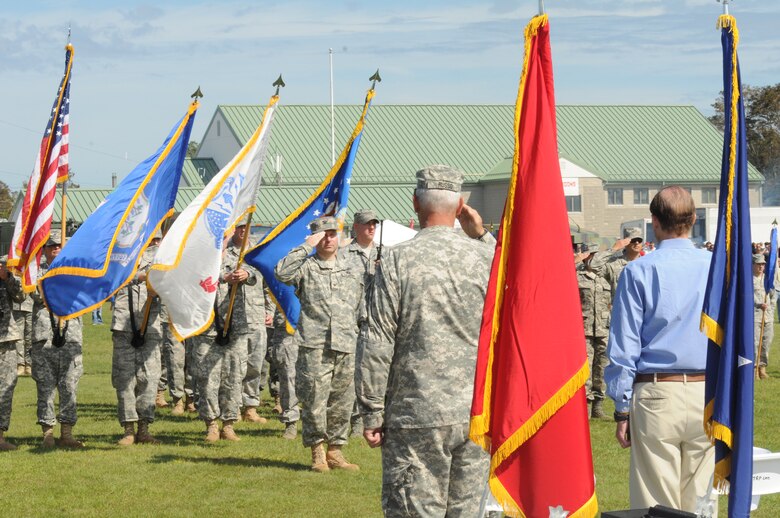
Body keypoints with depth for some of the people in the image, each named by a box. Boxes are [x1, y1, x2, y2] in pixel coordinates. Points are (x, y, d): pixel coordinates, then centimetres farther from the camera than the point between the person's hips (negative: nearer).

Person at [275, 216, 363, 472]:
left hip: (345, 346, 4)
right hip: (313, 345, -4)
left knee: (342, 401, 5)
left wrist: (355, 339, 20)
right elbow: (282, 273, -17)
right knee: (314, 399, -5)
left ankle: (335, 450, 14)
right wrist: (307, 247, -13)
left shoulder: (352, 273, 18)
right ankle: (317, 451, 5)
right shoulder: (307, 267, 5)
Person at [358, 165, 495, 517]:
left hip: (417, 415, -4)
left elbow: (379, 346, -9)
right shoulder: (486, 257, 0)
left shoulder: (397, 261, -8)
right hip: (476, 414, 4)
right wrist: (483, 237, 20)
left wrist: (372, 414, -2)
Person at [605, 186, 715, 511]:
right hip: (707, 392, 3)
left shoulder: (638, 272, -6)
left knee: (656, 504, 1)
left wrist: (622, 409, 0)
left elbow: (624, 348, -5)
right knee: (699, 503, 9)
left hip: (656, 395, -3)